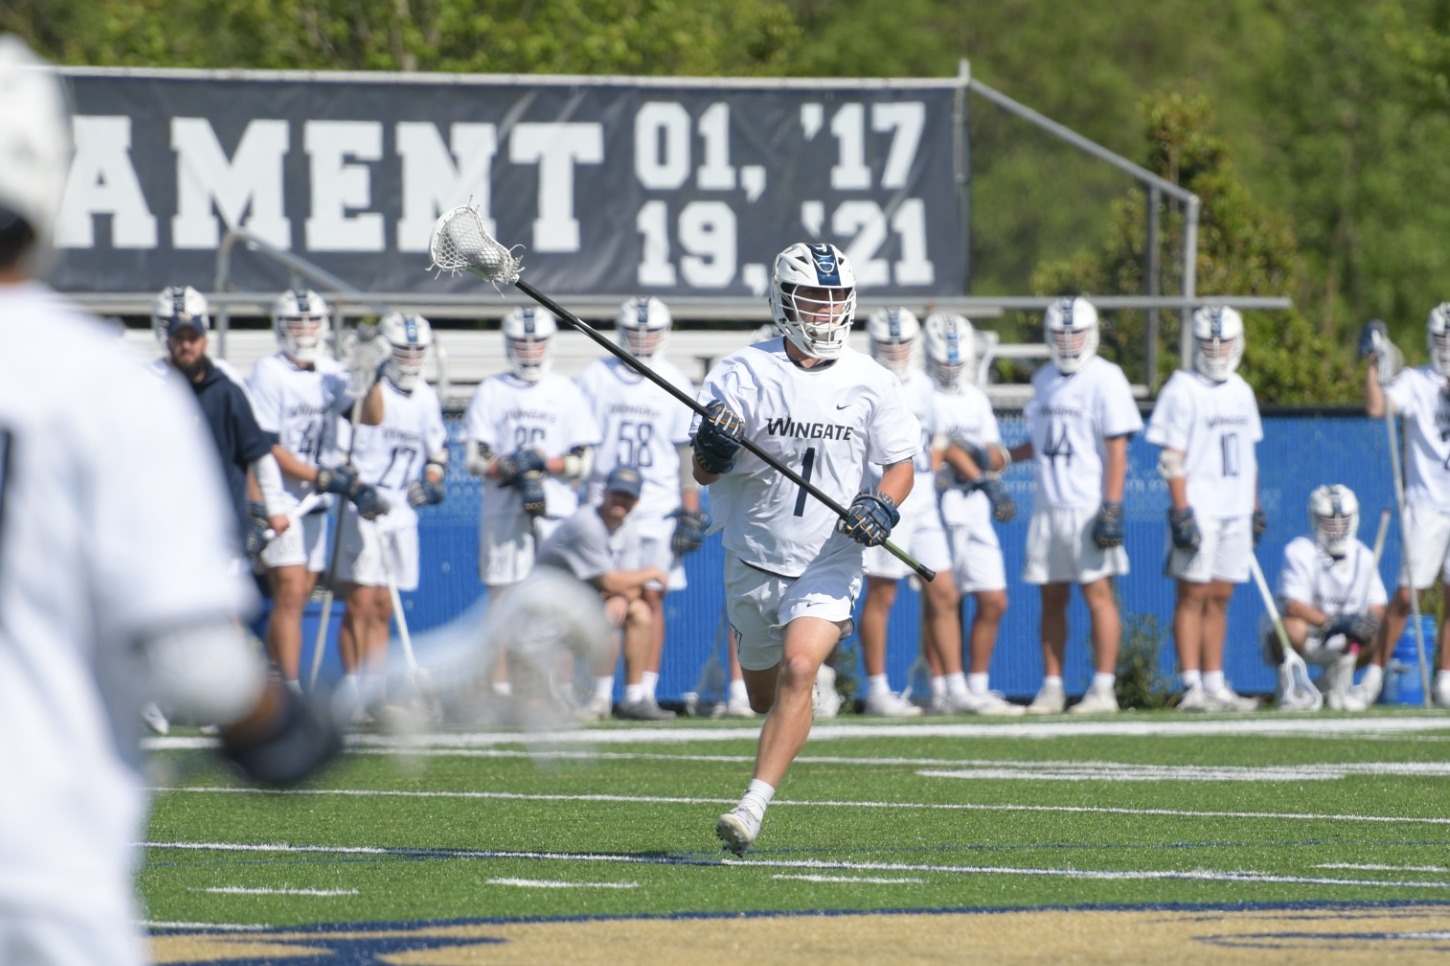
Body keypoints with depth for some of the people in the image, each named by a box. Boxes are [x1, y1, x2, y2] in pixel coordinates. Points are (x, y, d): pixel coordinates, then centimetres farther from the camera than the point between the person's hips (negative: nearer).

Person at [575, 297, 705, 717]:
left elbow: (686, 453, 7)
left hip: (658, 508, 0)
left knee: (651, 599, -3)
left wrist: (691, 514, 1)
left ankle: (642, 690, -1)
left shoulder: (676, 385, 6)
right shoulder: (595, 379, 5)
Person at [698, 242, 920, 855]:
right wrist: (714, 450, -27)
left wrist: (882, 506, -14)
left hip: (828, 564, -2)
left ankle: (754, 806, -24)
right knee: (764, 697, 16)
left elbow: (901, 464, 7)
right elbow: (703, 473, -4)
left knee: (797, 672, -24)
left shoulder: (871, 384, -2)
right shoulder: (742, 374, -5)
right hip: (753, 560, 2)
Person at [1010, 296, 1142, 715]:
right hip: (1047, 506, 6)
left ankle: (1103, 688, -3)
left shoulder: (1105, 379, -6)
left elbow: (1117, 450, -9)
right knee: (1051, 598, 7)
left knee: (1097, 593, -5)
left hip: (1088, 504, -6)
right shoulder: (1044, 381, 14)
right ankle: (1052, 687, 12)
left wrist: (1112, 509, -15)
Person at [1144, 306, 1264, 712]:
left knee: (1219, 598, 9)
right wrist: (1181, 512, -18)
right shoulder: (1183, 390, -7)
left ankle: (1215, 684, 12)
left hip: (1234, 511, 7)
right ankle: (1192, 688, -6)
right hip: (1198, 508, -7)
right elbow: (1172, 457, -11)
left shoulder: (1240, 391, 15)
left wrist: (1255, 509, 17)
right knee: (1193, 596, -5)